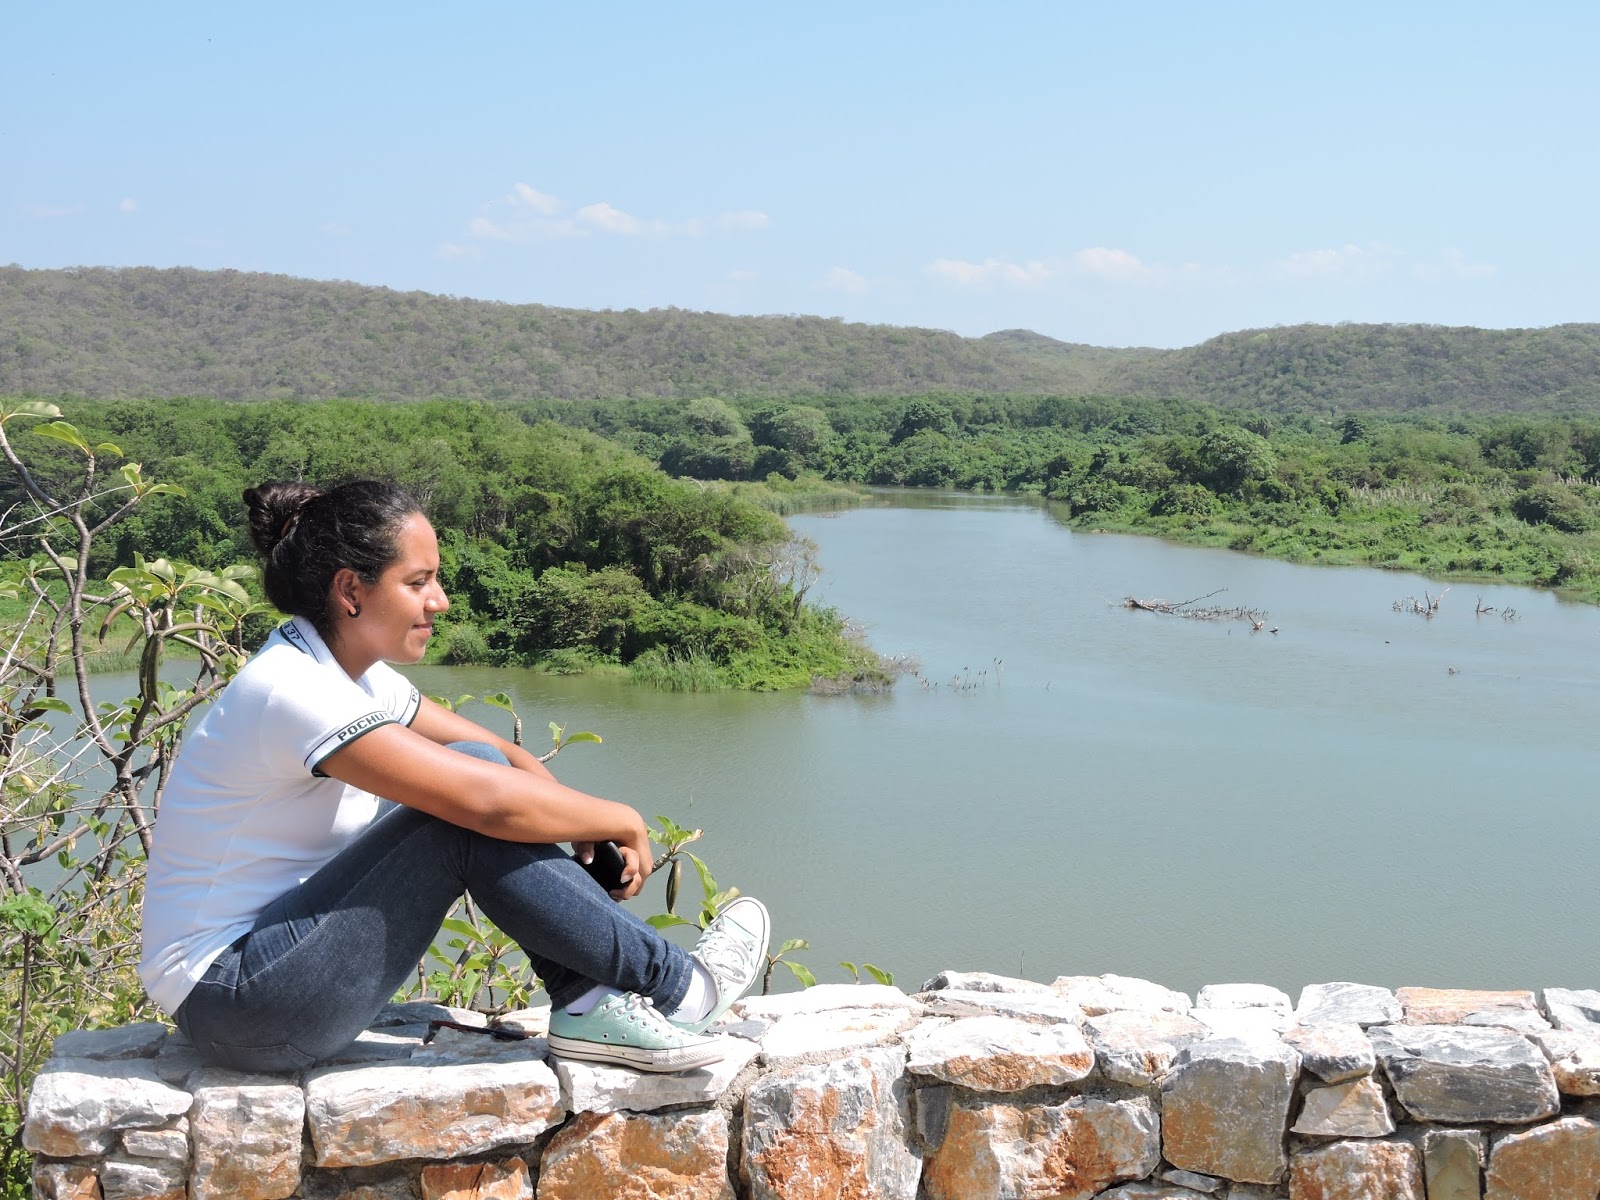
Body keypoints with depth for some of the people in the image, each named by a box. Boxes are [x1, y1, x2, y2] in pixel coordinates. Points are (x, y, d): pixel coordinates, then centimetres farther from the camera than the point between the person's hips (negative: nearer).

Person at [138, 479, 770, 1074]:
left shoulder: (356, 675, 6)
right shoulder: (292, 690, -23)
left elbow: (508, 756, 10)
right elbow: (489, 800, -29)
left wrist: (591, 830, -9)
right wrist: (623, 821, -13)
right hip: (231, 998, -9)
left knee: (475, 763, -3)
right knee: (473, 804, -21)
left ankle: (588, 1002, -7)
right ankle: (677, 987, -9)